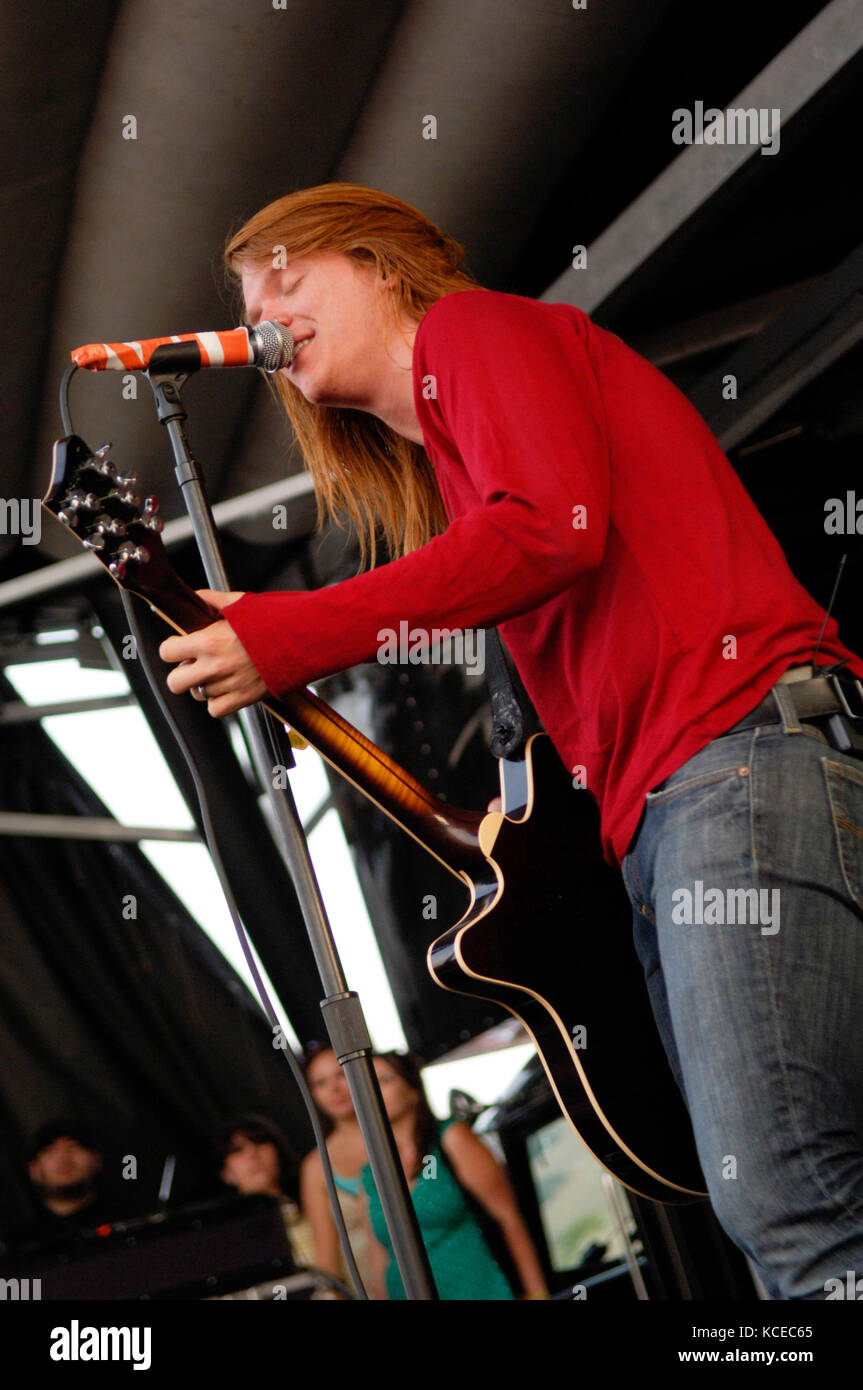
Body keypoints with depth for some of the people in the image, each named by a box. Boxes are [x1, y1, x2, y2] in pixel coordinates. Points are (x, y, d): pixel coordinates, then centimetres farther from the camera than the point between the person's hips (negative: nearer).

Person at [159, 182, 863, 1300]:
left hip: (746, 754, -9)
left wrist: (292, 638, -9)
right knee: (768, 1215, 2)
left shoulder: (475, 326, 8)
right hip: (646, 820, 10)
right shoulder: (435, 473, 31)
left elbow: (553, 526, -12)